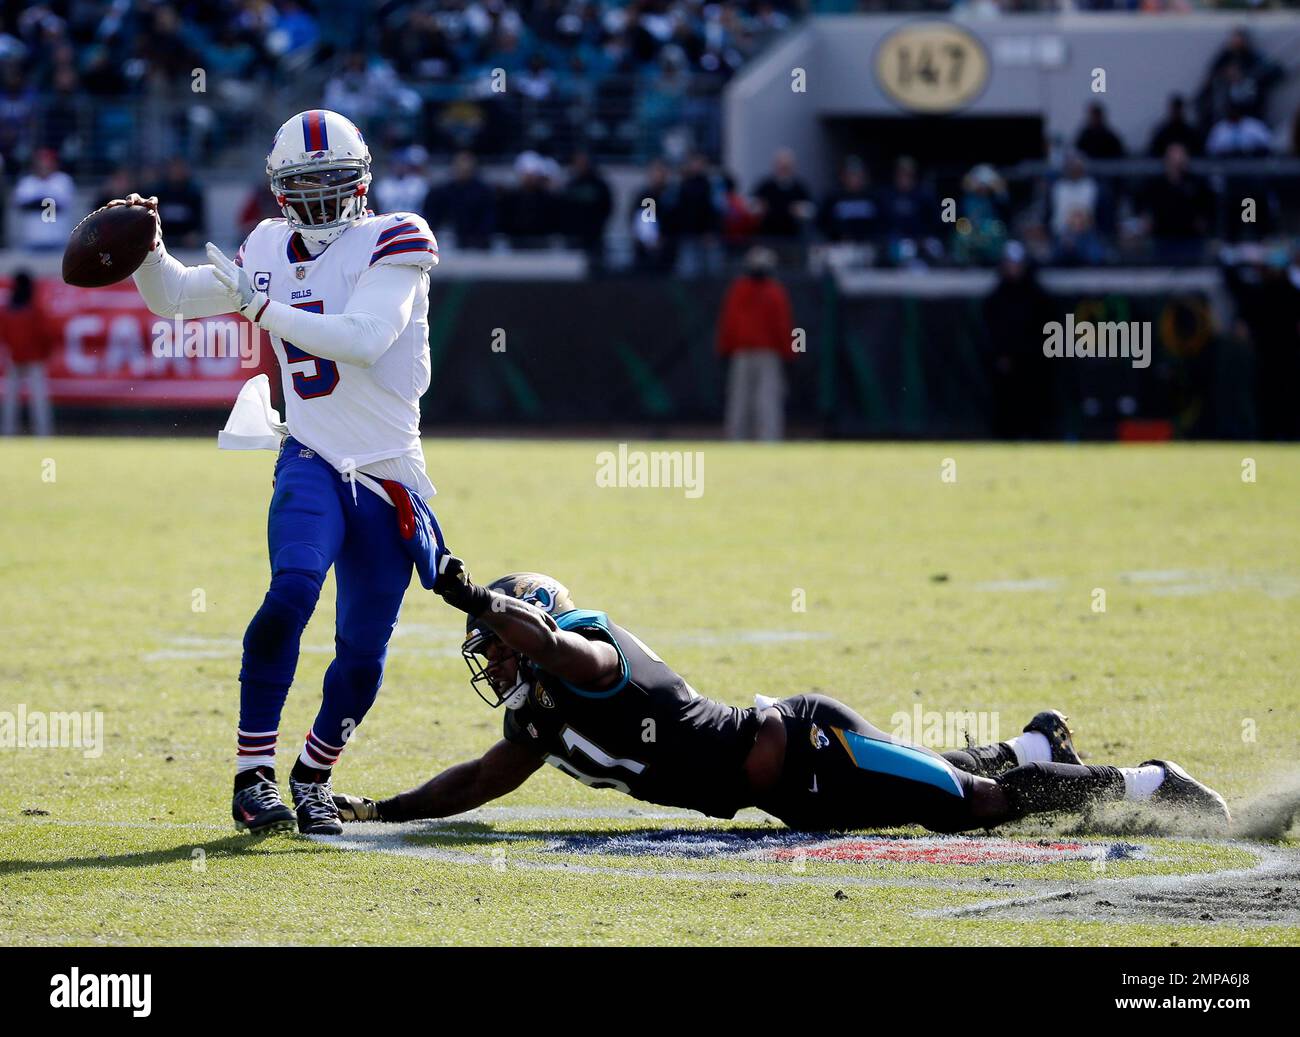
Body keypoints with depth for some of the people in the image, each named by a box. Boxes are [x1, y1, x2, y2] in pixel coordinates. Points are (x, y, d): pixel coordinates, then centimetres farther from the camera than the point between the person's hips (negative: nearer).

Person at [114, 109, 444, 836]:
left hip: (390, 476, -1)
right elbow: (172, 296, 17)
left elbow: (364, 338, -23)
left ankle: (313, 777, 27)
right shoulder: (271, 252, 7)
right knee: (292, 591, -26)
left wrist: (263, 308, -24)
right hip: (314, 462, 1)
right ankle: (255, 774, -22)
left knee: (363, 654, 2)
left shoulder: (391, 245, -7)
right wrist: (147, 246, -2)